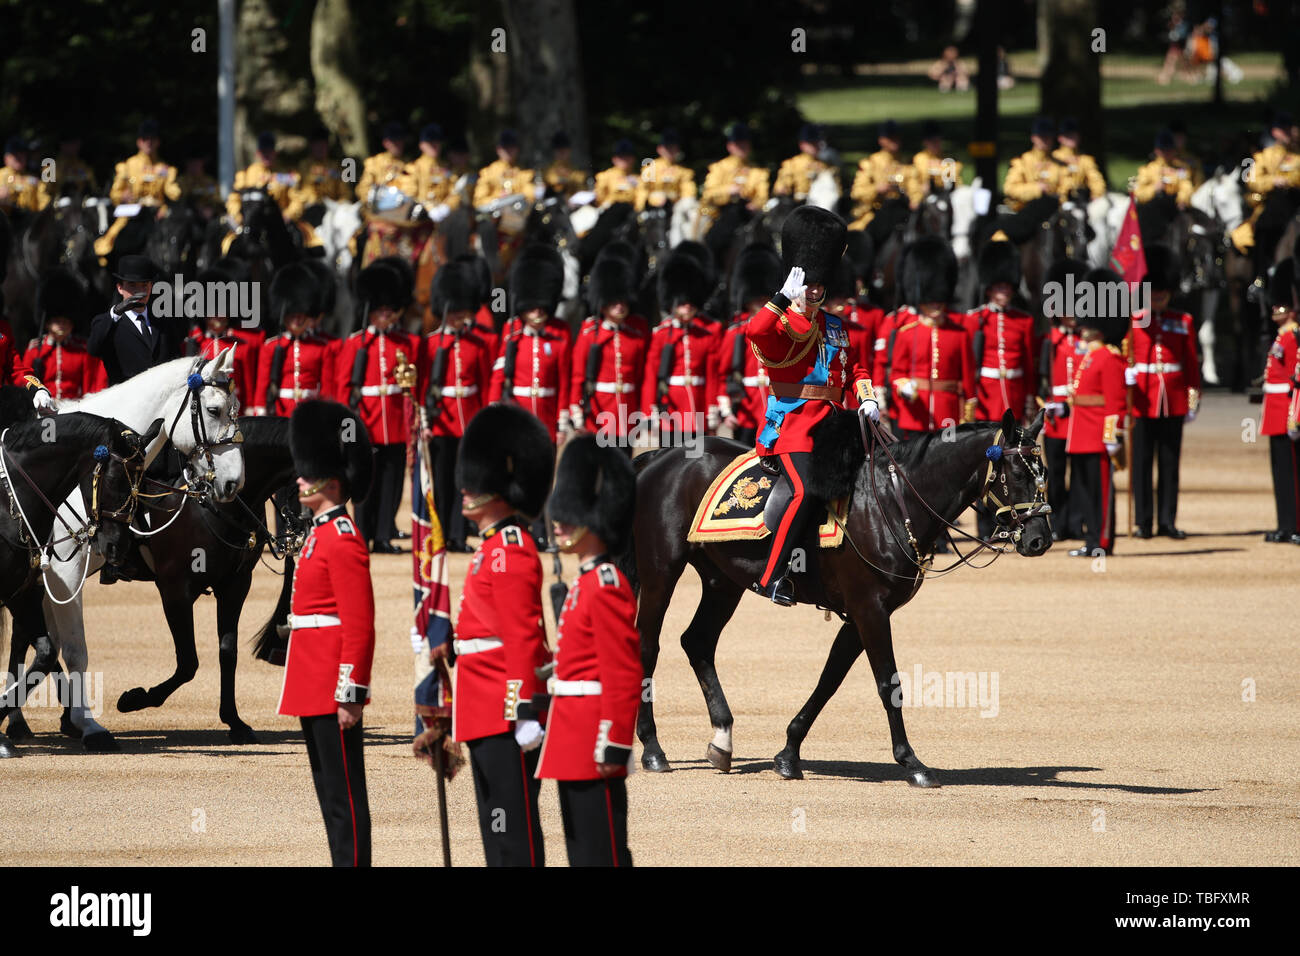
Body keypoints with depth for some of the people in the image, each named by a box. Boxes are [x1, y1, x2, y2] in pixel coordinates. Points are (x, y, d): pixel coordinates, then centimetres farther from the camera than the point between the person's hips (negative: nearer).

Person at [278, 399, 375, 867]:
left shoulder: (342, 540, -14)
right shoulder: (319, 535, 17)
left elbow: (360, 626, -19)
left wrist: (350, 695, -21)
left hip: (331, 693, -10)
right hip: (314, 692, 10)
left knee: (343, 793, -7)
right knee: (330, 792, 12)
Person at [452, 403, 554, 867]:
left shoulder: (509, 551, -14)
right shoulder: (495, 547, 17)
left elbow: (523, 638, -20)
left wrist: (524, 711, -24)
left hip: (504, 718, -10)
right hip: (487, 715, 10)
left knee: (513, 826, -8)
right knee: (497, 828, 13)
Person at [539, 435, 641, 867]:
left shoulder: (607, 588, -15)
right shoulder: (584, 584, 15)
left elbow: (624, 678, -19)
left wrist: (613, 747, -21)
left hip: (593, 748, -10)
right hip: (574, 748, 10)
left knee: (603, 849, -6)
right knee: (582, 847, 12)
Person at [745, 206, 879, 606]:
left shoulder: (835, 328, 19)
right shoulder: (779, 325, -2)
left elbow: (854, 369, 26)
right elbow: (755, 331, -25)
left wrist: (866, 399, 8)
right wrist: (785, 296, -27)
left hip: (829, 421, 8)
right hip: (791, 420, -8)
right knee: (807, 491, -27)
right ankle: (773, 576, -27)